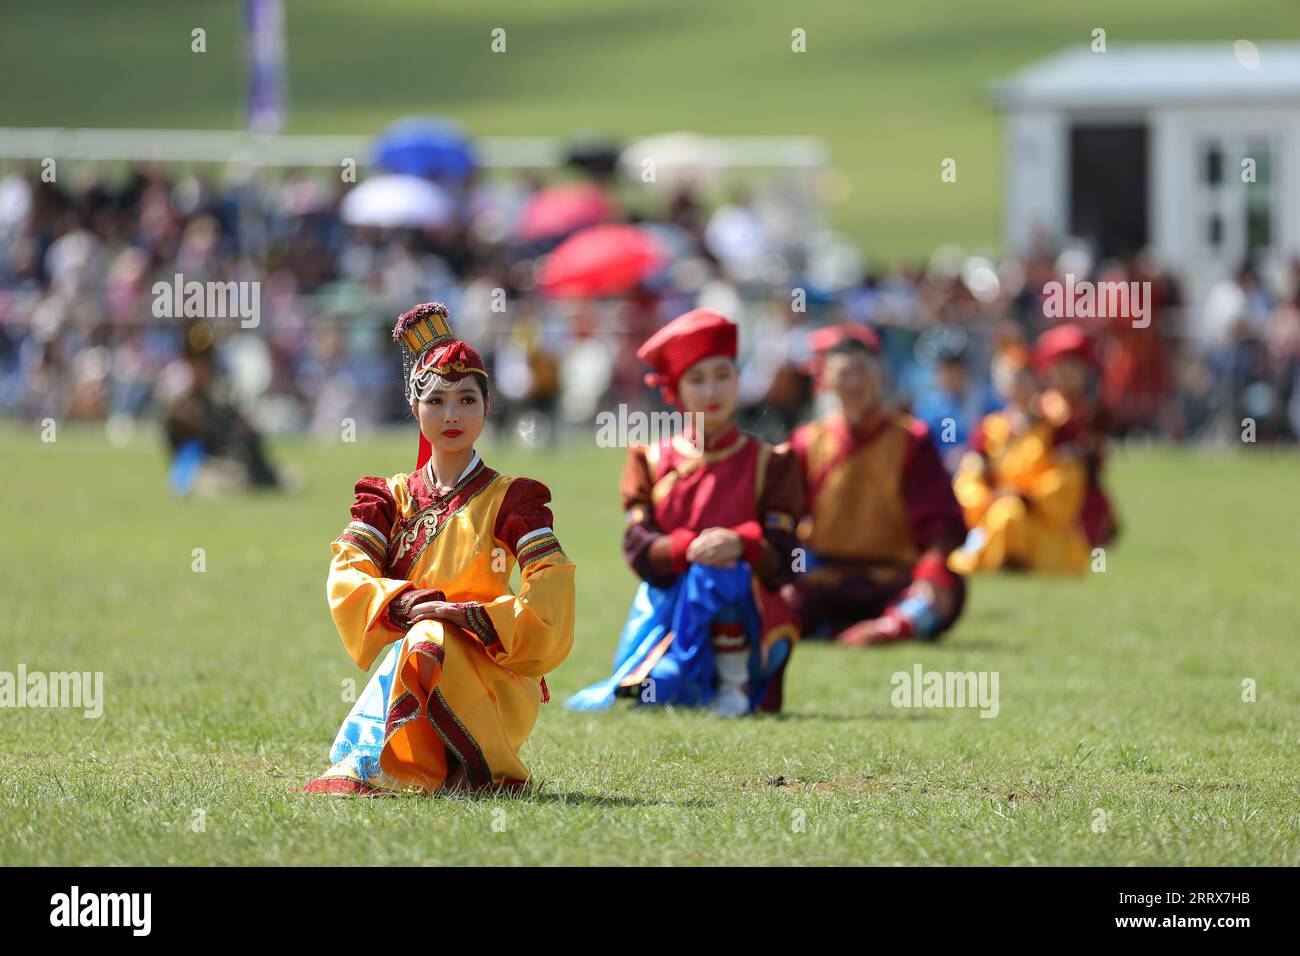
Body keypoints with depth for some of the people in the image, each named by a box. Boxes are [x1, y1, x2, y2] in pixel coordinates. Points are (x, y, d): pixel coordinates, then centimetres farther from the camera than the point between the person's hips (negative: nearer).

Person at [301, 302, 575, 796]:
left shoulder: (509, 498, 4)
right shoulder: (390, 497, 14)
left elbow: (551, 593, -9)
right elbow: (346, 572, -1)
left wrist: (473, 615, -23)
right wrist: (404, 602, -20)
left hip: (489, 673, -3)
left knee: (428, 643, -33)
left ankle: (373, 769, -32)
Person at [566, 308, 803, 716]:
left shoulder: (768, 463, 7)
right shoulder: (652, 461, 11)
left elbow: (781, 559, -5)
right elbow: (638, 549, -4)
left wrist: (740, 545, -28)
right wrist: (688, 549, -25)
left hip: (743, 618, -2)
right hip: (667, 607, 2)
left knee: (721, 572, -35)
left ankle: (735, 684, -21)